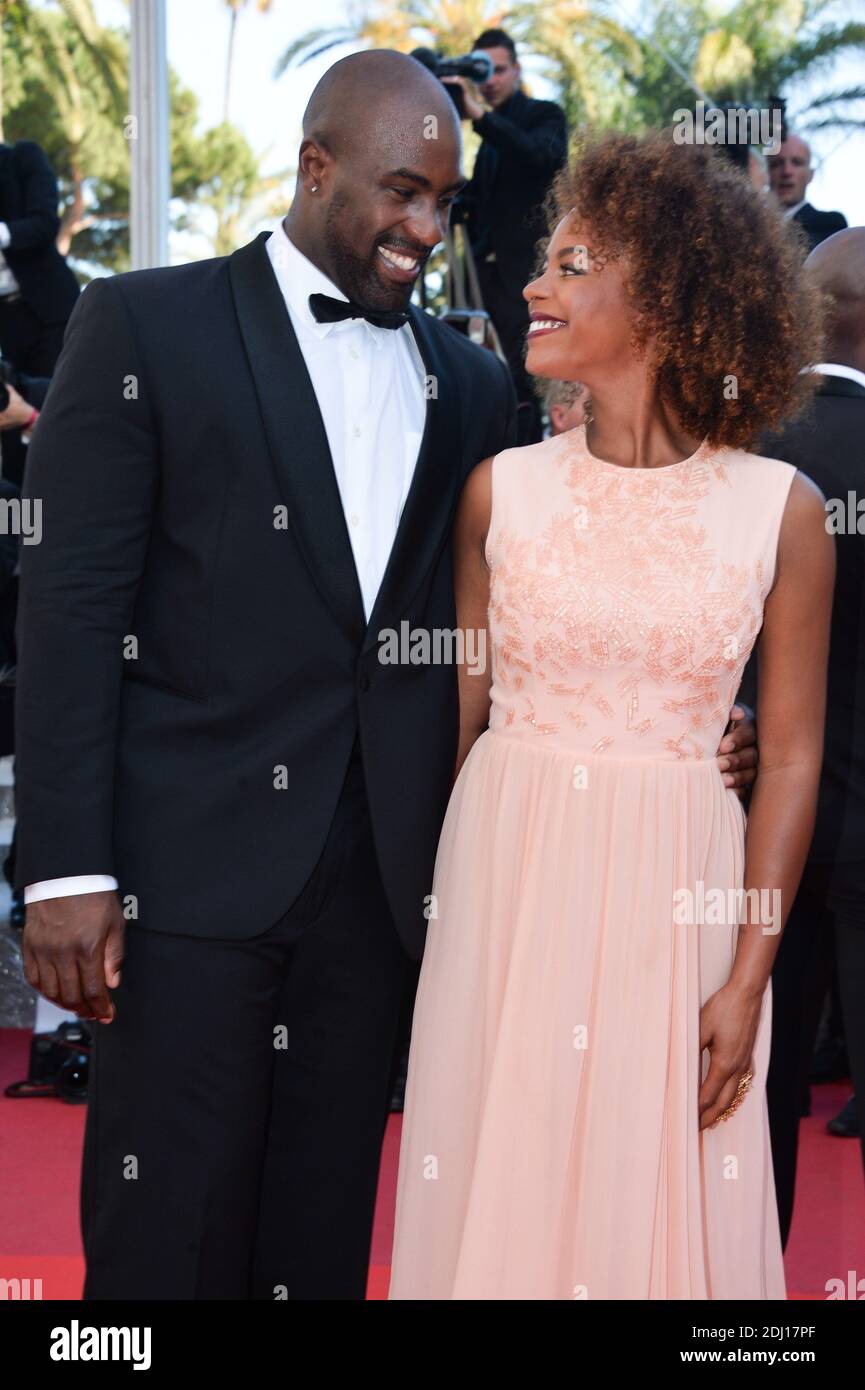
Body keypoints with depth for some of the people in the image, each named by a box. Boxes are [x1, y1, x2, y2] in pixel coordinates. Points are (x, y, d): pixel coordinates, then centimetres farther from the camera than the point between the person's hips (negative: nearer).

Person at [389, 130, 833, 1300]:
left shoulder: (782, 511, -4)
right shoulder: (501, 491, 1)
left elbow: (792, 757, -2)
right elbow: (460, 709, 6)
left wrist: (747, 979, -6)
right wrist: (422, 910, 3)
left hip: (674, 904, -1)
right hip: (507, 885, 2)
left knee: (657, 1199, 8)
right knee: (498, 1184, 9)